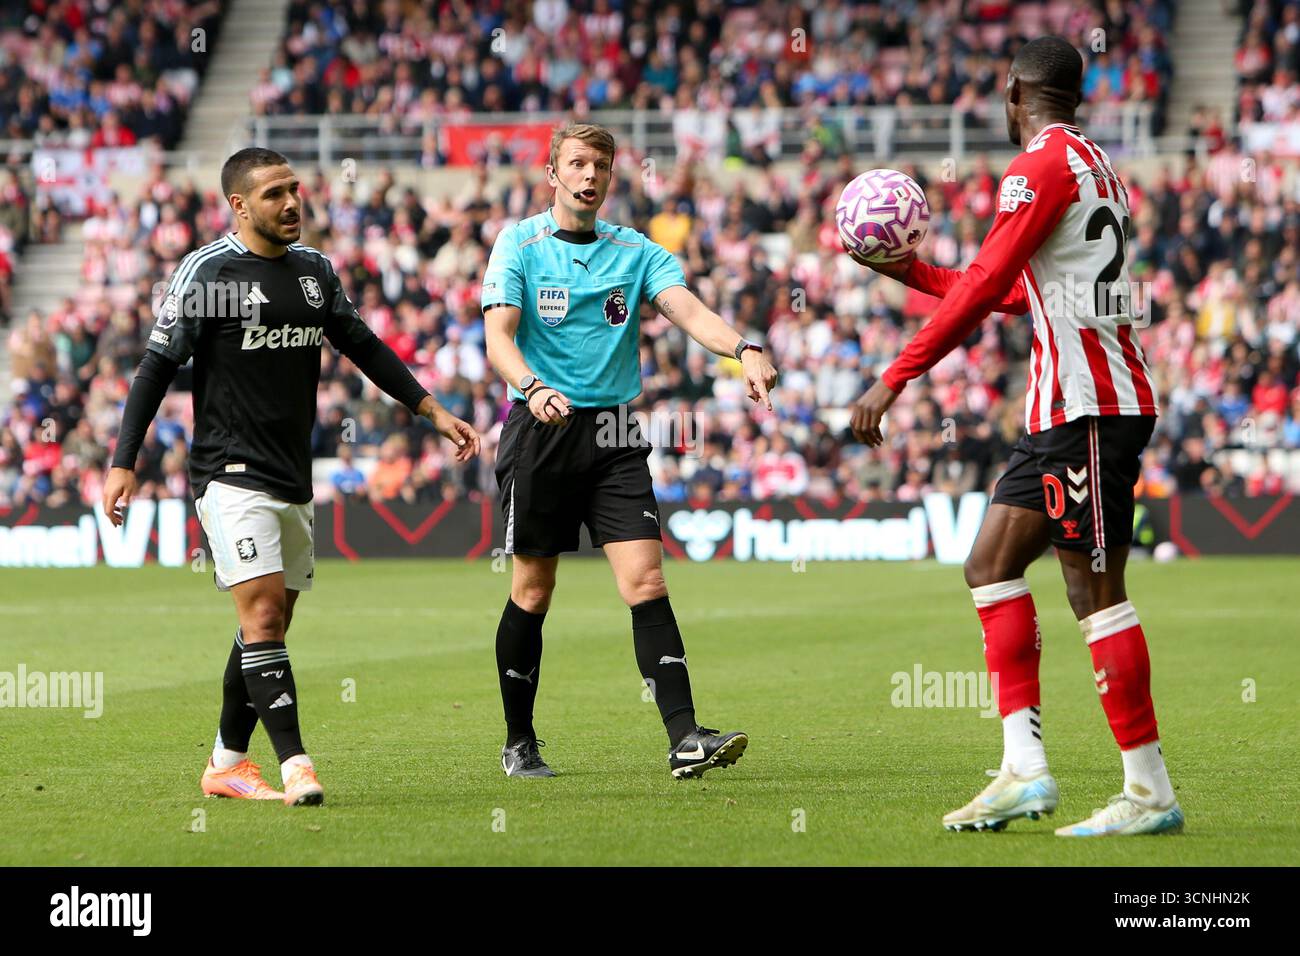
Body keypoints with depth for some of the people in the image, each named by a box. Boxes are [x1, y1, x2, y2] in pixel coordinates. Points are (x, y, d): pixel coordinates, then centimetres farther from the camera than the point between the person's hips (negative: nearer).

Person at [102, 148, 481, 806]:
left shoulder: (314, 270, 10)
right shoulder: (207, 271, -8)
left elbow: (362, 347, 22)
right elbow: (158, 366, -7)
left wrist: (432, 411, 19)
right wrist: (123, 463, -13)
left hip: (293, 477, 7)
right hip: (232, 475, -7)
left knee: (270, 624, 9)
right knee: (263, 611, -16)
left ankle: (226, 765, 21)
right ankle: (295, 765, -19)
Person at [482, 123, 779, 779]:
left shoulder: (636, 252, 8)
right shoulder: (519, 245, 2)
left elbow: (689, 312, -8)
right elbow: (498, 338, -10)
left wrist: (743, 349, -29)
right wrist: (534, 387, -31)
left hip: (613, 436, 2)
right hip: (540, 430, -2)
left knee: (646, 581, -10)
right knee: (533, 590, 4)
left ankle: (684, 738, -17)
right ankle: (519, 742, 19)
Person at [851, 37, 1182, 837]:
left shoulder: (1043, 167, -10)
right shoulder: (1093, 165, 20)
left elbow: (985, 289, -18)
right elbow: (1021, 294, 28)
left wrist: (896, 378, -16)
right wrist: (916, 274, 33)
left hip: (1088, 406, -10)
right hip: (1067, 409, 10)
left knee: (1096, 590, -8)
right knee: (991, 563, 9)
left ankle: (1150, 792, -7)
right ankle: (1025, 769, 4)